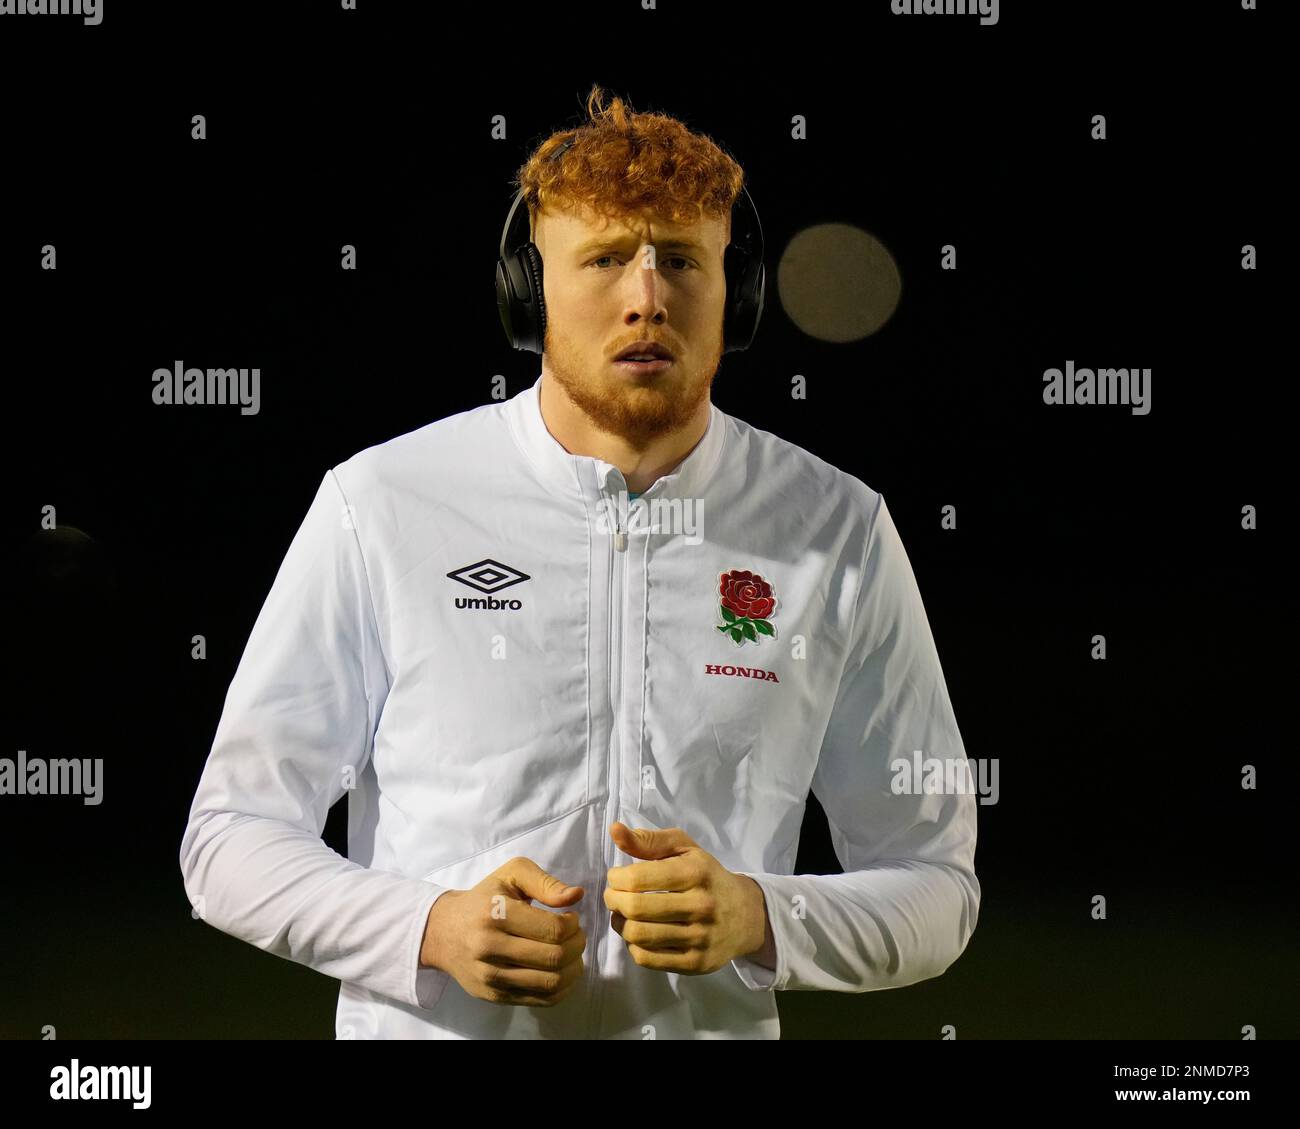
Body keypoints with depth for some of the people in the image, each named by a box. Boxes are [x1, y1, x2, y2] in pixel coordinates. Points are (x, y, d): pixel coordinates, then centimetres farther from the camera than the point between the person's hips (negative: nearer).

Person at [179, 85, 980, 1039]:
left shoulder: (841, 532, 0)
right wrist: (434, 928, -16)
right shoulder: (379, 506, -4)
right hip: (428, 1028, 0)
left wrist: (759, 919, -13)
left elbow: (935, 886, 4)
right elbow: (232, 838, 0)